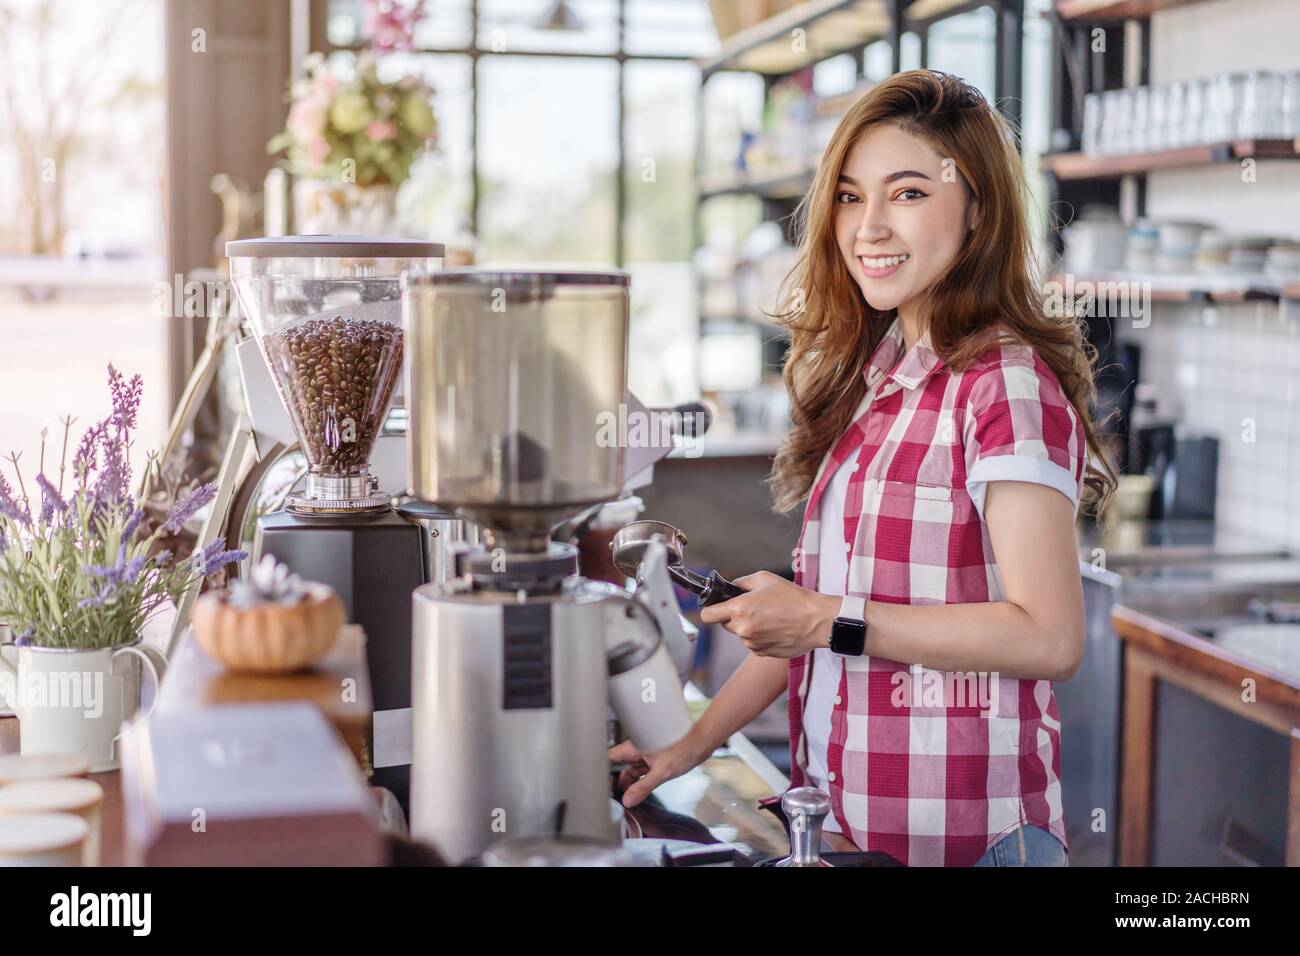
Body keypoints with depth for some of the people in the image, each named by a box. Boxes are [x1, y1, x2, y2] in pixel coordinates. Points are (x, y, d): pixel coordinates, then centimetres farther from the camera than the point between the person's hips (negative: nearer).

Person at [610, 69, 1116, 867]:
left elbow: (1051, 637, -20)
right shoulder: (870, 375, 9)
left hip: (958, 831, -7)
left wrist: (831, 621, -18)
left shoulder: (1005, 384, -14)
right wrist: (696, 743, 9)